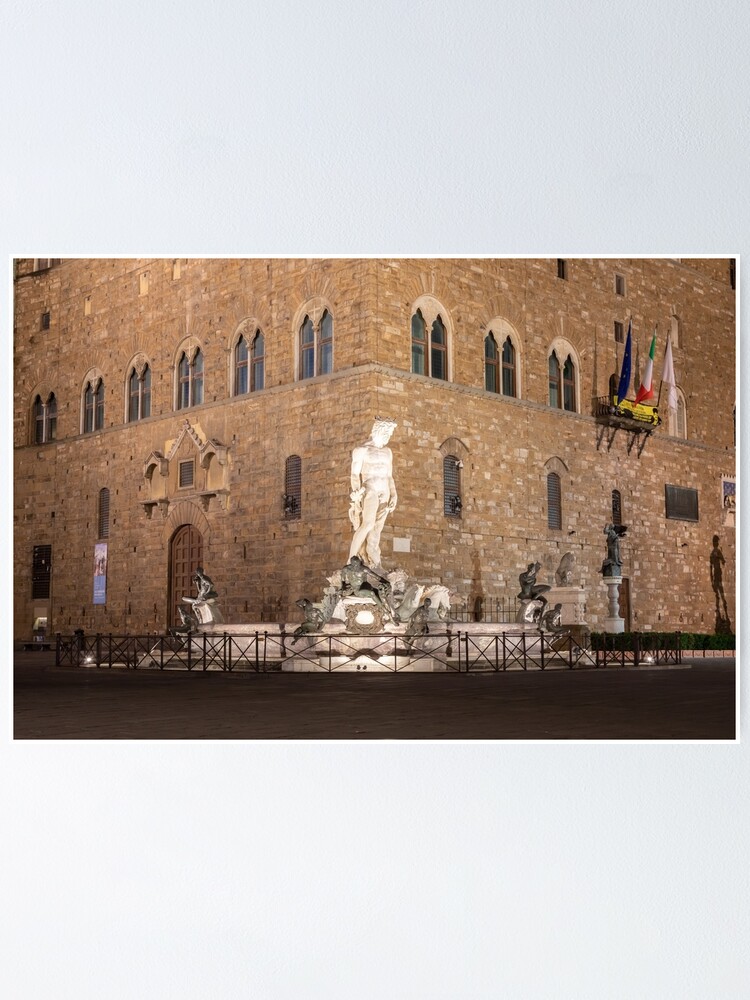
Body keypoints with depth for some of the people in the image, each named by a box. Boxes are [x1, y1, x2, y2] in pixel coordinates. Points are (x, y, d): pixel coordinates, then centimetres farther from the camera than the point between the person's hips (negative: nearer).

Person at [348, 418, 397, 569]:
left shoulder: (388, 452, 16)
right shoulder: (361, 450, -2)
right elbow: (355, 474, -8)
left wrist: (394, 496, 5)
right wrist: (357, 495, -20)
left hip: (384, 494, 6)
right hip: (369, 491, -6)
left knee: (375, 533, -1)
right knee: (368, 524, -25)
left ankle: (372, 566, -5)